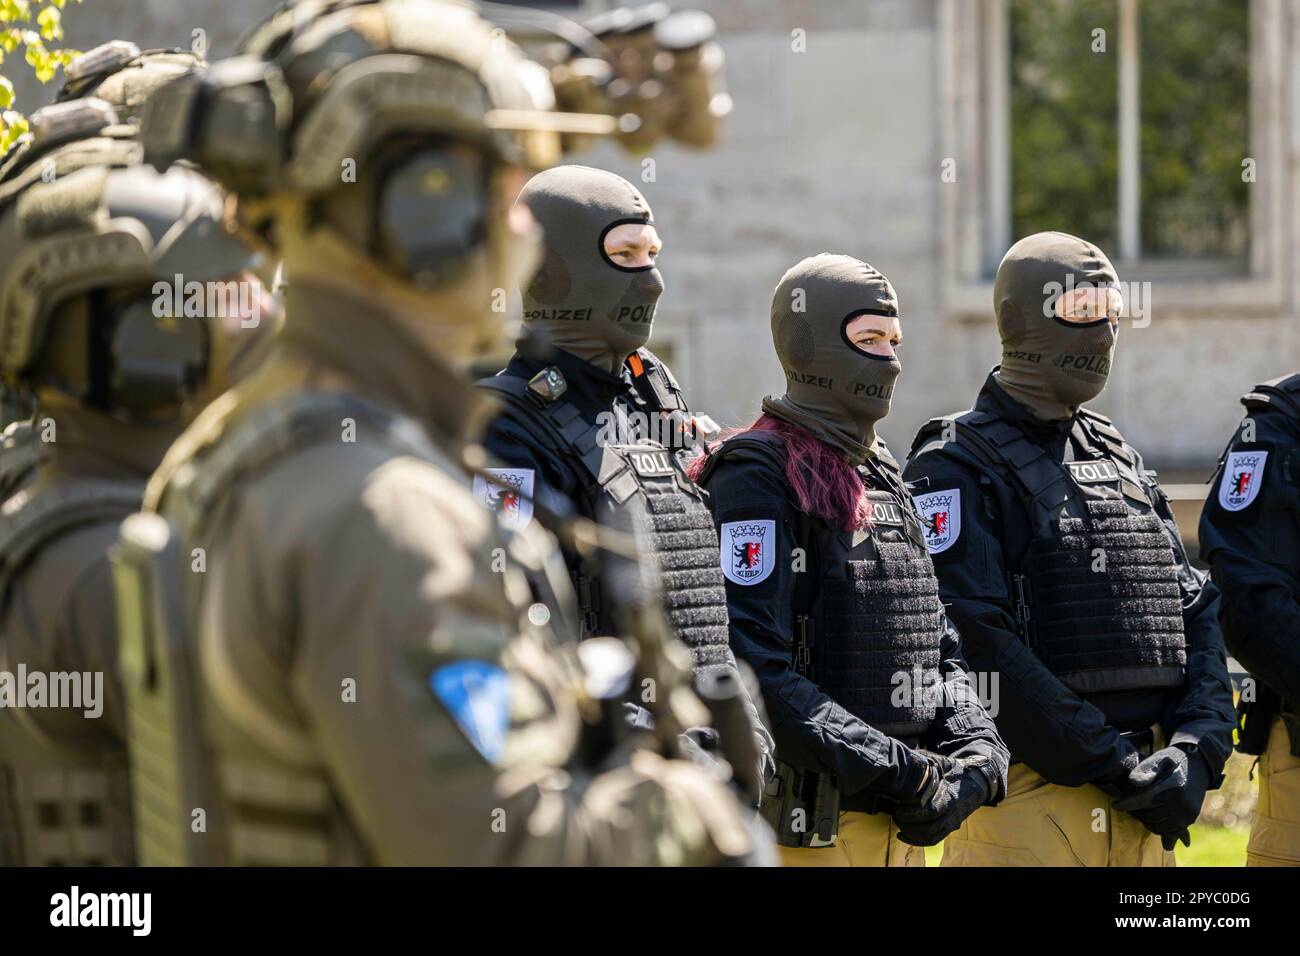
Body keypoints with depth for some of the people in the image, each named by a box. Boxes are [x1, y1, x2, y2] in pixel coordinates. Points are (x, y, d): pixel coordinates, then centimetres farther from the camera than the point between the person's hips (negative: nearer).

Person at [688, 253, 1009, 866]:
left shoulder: (885, 479, 18)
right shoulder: (758, 476, -9)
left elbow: (939, 650, 19)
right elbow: (752, 669, -19)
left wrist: (976, 755, -1)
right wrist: (897, 771, -19)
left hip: (903, 821, 8)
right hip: (808, 826, -8)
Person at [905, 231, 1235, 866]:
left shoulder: (1118, 457, 18)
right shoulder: (958, 468, -5)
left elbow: (1196, 612, 15)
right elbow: (980, 644, -17)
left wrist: (1197, 749, -2)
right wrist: (1113, 761, -18)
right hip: (1026, 800, -7)